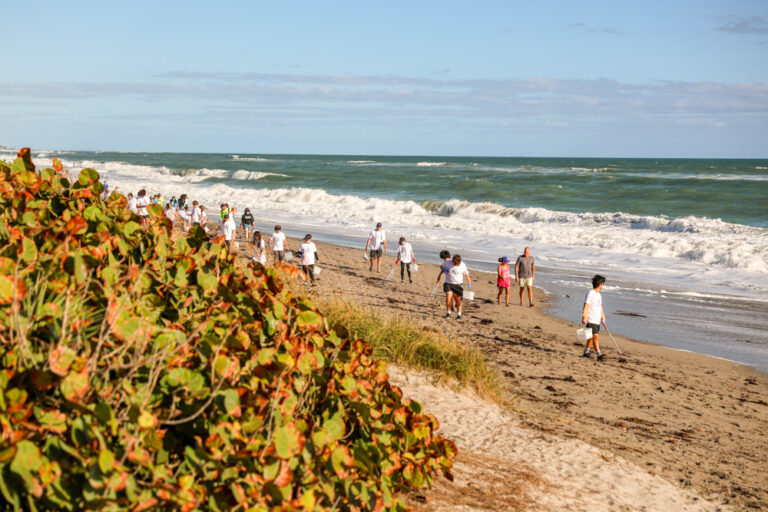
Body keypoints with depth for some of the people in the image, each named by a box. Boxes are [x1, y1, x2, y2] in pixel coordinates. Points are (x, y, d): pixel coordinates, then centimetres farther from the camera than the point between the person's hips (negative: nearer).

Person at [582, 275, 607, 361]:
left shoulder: (598, 294, 15)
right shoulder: (590, 293, -13)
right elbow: (586, 306, -17)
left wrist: (603, 317, 27)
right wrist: (584, 317, -22)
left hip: (597, 320, 9)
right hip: (591, 320, -9)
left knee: (592, 337, 11)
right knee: (595, 336, -12)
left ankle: (586, 352, 22)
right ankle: (599, 355, -13)